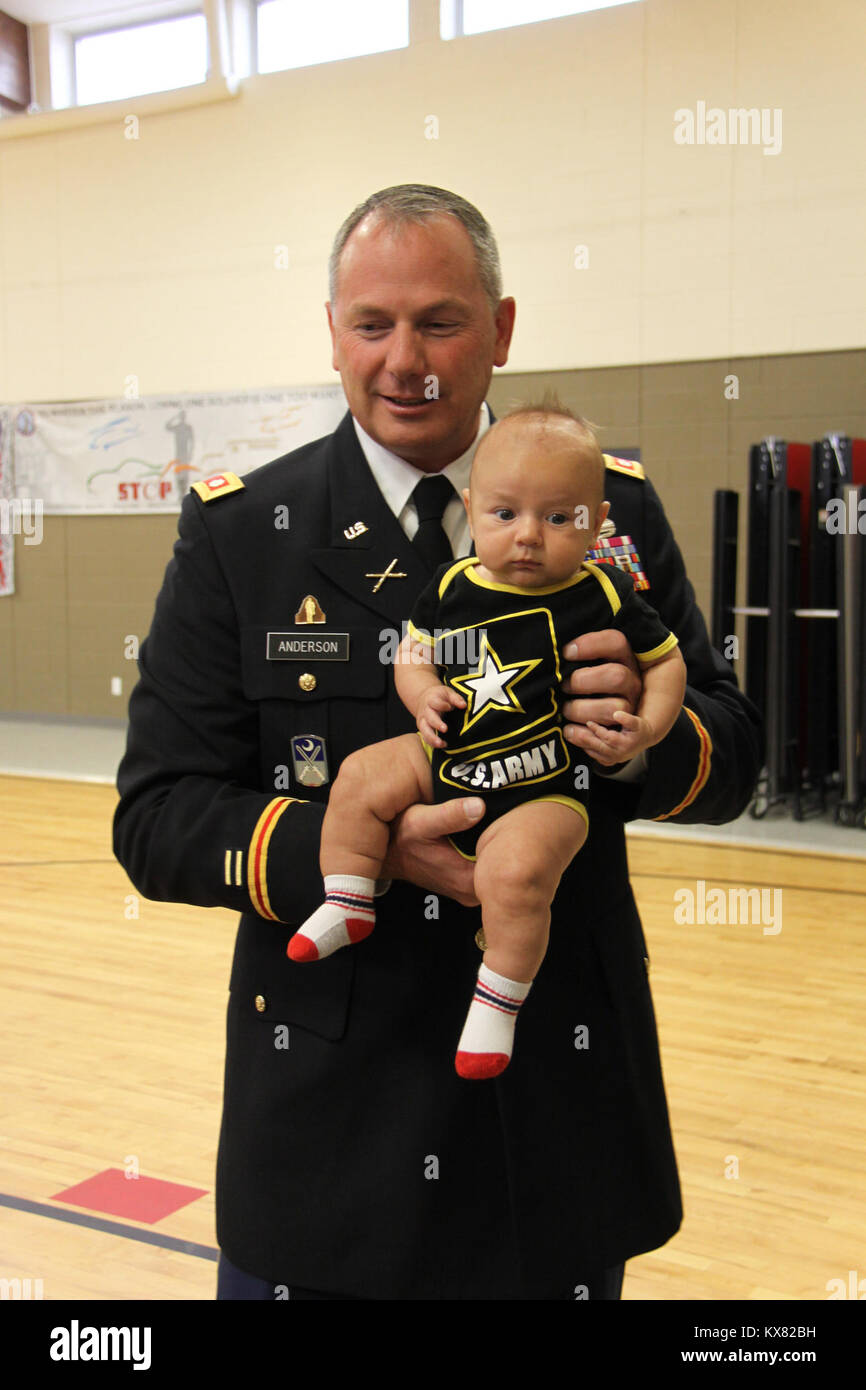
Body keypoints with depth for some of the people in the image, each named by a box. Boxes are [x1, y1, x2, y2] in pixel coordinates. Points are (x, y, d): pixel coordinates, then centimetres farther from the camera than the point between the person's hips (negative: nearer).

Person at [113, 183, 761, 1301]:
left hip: (566, 1085, 2)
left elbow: (731, 754, 5)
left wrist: (645, 740, -19)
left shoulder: (613, 510, 1)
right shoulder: (236, 532, -3)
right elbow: (158, 817, -7)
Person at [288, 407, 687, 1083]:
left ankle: (498, 1002, -7)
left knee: (515, 873, -28)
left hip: (539, 791, -5)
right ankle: (348, 904, 9)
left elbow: (665, 658, 4)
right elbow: (414, 650, 13)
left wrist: (647, 726, -13)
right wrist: (422, 694, -9)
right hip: (447, 761, 5)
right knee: (359, 777, -9)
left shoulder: (604, 599, -7)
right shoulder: (453, 586, 1)